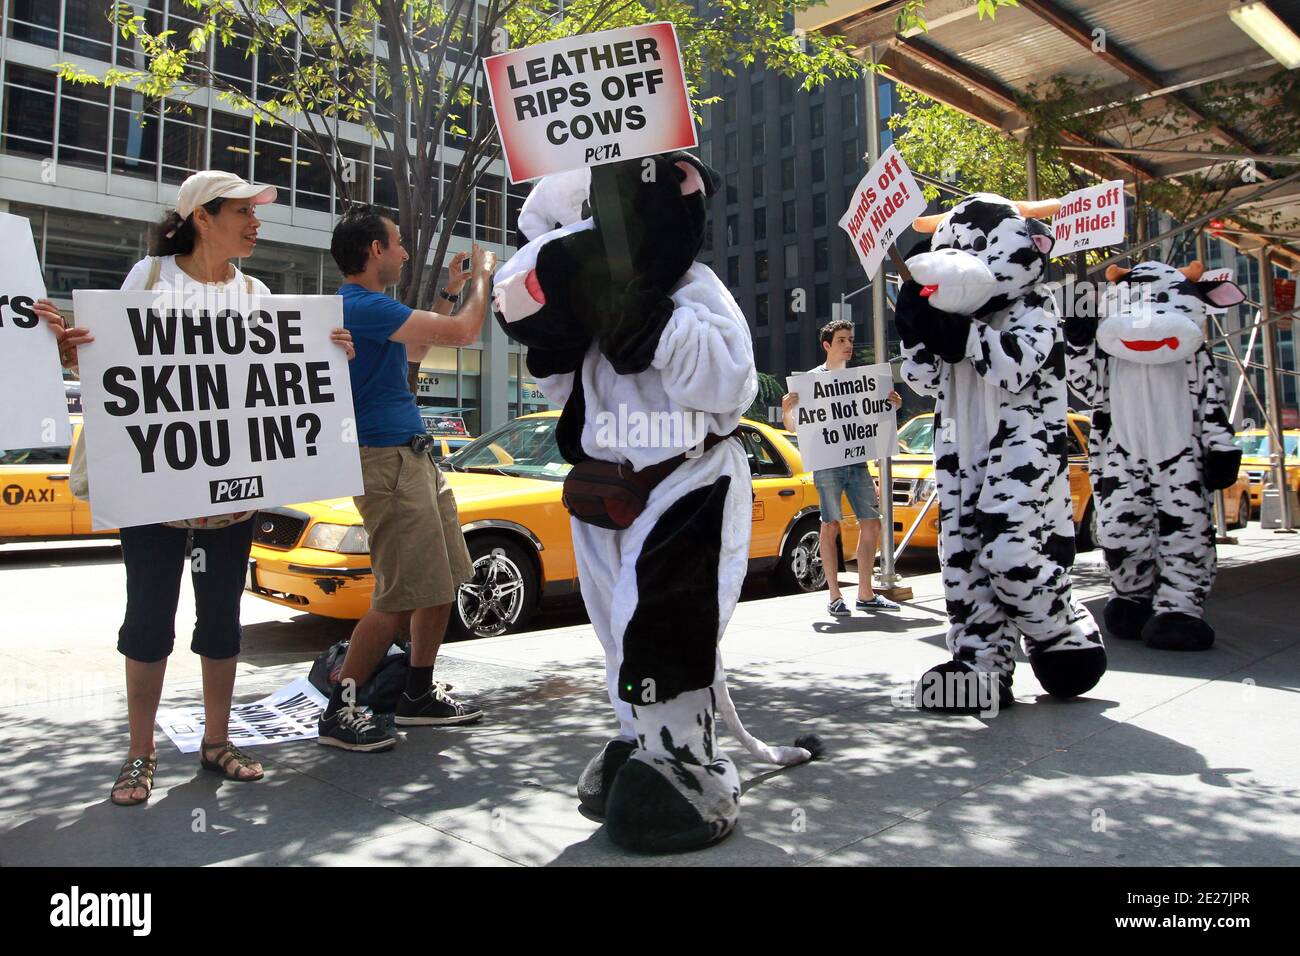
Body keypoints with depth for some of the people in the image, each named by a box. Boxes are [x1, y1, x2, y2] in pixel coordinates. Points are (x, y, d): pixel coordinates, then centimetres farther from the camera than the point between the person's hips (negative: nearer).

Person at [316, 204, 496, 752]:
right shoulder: (362, 305, -15)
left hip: (414, 457, 11)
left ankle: (419, 696, 23)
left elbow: (414, 351, 31)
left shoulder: (365, 305, 18)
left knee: (444, 583, 13)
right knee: (402, 599, -9)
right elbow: (462, 333, -18)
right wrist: (481, 276, 0)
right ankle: (339, 711, 4)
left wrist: (449, 291, 27)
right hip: (387, 460, -11)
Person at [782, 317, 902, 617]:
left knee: (871, 524, 4)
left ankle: (866, 594, 13)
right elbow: (793, 426, 0)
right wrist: (787, 409, -21)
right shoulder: (811, 379, 1)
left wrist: (891, 405, 5)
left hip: (857, 460, 5)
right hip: (826, 463, -5)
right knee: (831, 526, -4)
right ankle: (835, 597, 2)